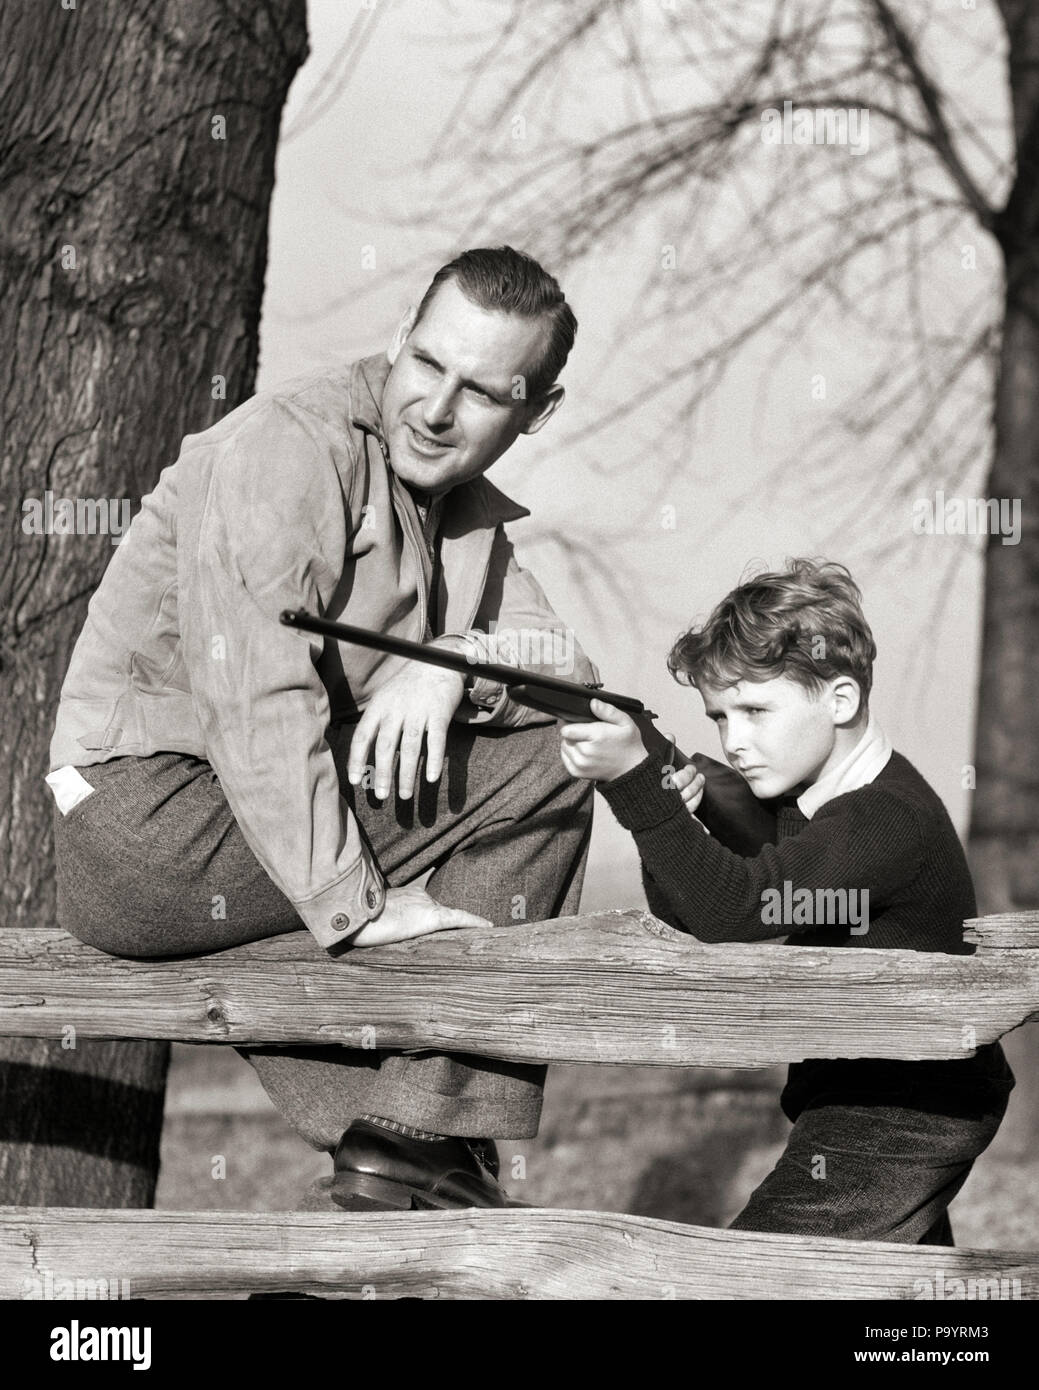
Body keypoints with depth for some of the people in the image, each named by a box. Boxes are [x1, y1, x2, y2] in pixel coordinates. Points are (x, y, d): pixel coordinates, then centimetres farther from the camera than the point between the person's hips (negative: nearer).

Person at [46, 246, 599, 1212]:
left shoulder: (468, 511, 15)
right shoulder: (285, 448, -14)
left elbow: (573, 669, 7)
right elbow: (256, 699, -22)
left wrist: (460, 663, -16)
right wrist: (360, 905, -22)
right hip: (151, 821, -9)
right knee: (537, 765, -10)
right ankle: (418, 1145, -8)